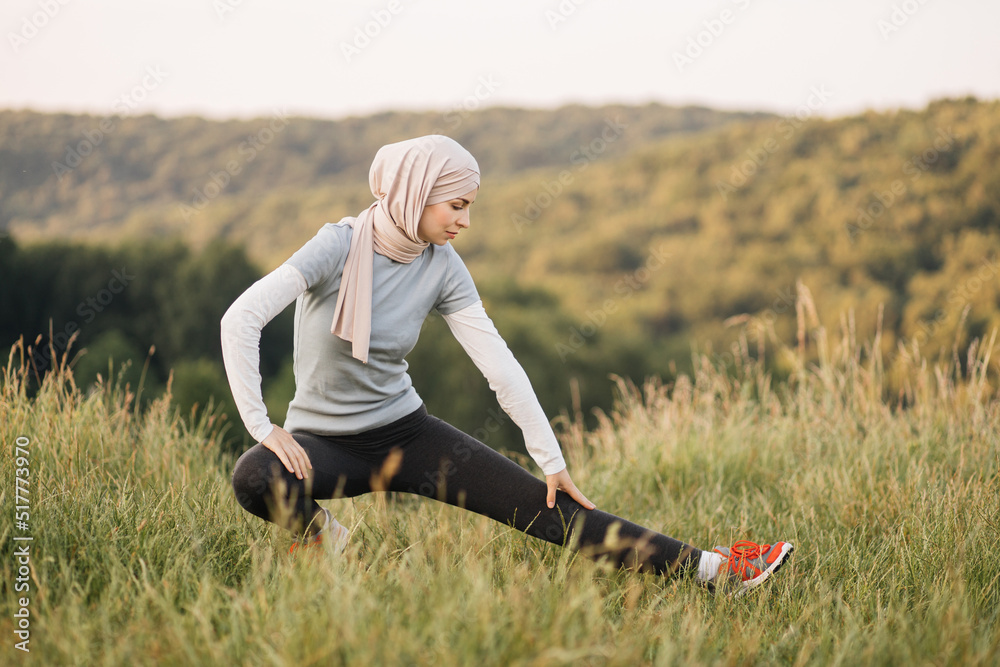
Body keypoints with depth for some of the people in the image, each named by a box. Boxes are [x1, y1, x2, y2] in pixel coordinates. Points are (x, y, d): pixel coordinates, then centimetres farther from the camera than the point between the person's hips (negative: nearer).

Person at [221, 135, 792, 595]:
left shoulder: (443, 268, -6)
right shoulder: (340, 246, -19)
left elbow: (502, 368, -6)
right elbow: (241, 319, -25)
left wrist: (553, 460, -7)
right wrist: (262, 427, -28)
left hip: (404, 430, 3)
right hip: (324, 439, -3)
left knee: (541, 504, -8)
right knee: (255, 479, -37)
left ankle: (712, 569, -11)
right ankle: (320, 531, -5)